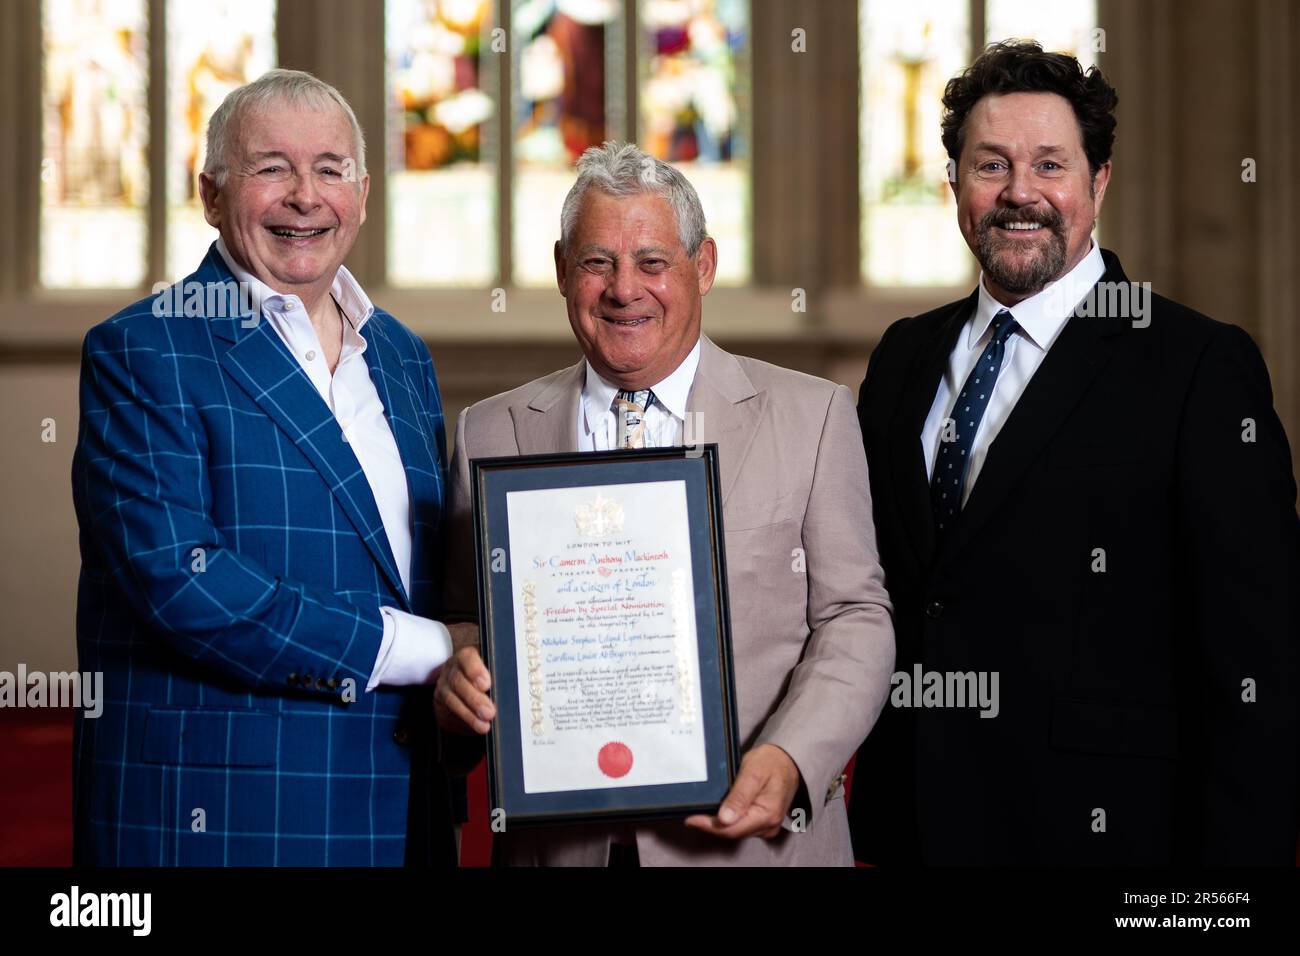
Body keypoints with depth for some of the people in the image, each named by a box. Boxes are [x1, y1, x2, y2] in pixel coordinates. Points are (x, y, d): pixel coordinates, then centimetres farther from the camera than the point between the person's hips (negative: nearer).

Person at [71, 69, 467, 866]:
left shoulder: (405, 358, 14)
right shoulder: (139, 354, -6)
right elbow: (177, 580, -18)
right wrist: (425, 650, -15)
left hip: (400, 805, 6)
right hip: (213, 817, -6)